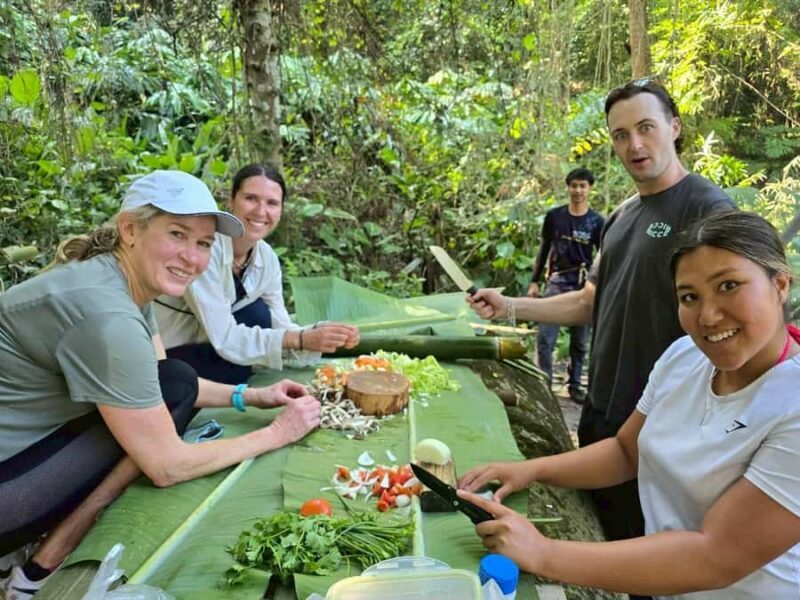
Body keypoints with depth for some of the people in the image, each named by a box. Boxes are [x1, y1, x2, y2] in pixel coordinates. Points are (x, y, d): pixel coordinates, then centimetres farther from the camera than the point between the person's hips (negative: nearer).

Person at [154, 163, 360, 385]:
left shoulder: (268, 259, -6)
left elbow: (279, 328, -7)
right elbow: (224, 339, -30)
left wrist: (315, 334, -26)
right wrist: (301, 339, -33)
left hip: (202, 347, 6)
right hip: (159, 359, -6)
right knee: (256, 314, -21)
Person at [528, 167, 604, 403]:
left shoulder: (597, 222, 1)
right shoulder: (554, 216, 3)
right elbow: (543, 249, 10)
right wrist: (534, 281, 6)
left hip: (583, 286, 0)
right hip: (556, 282, 0)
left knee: (580, 342, 10)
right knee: (545, 338, -8)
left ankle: (574, 385, 23)